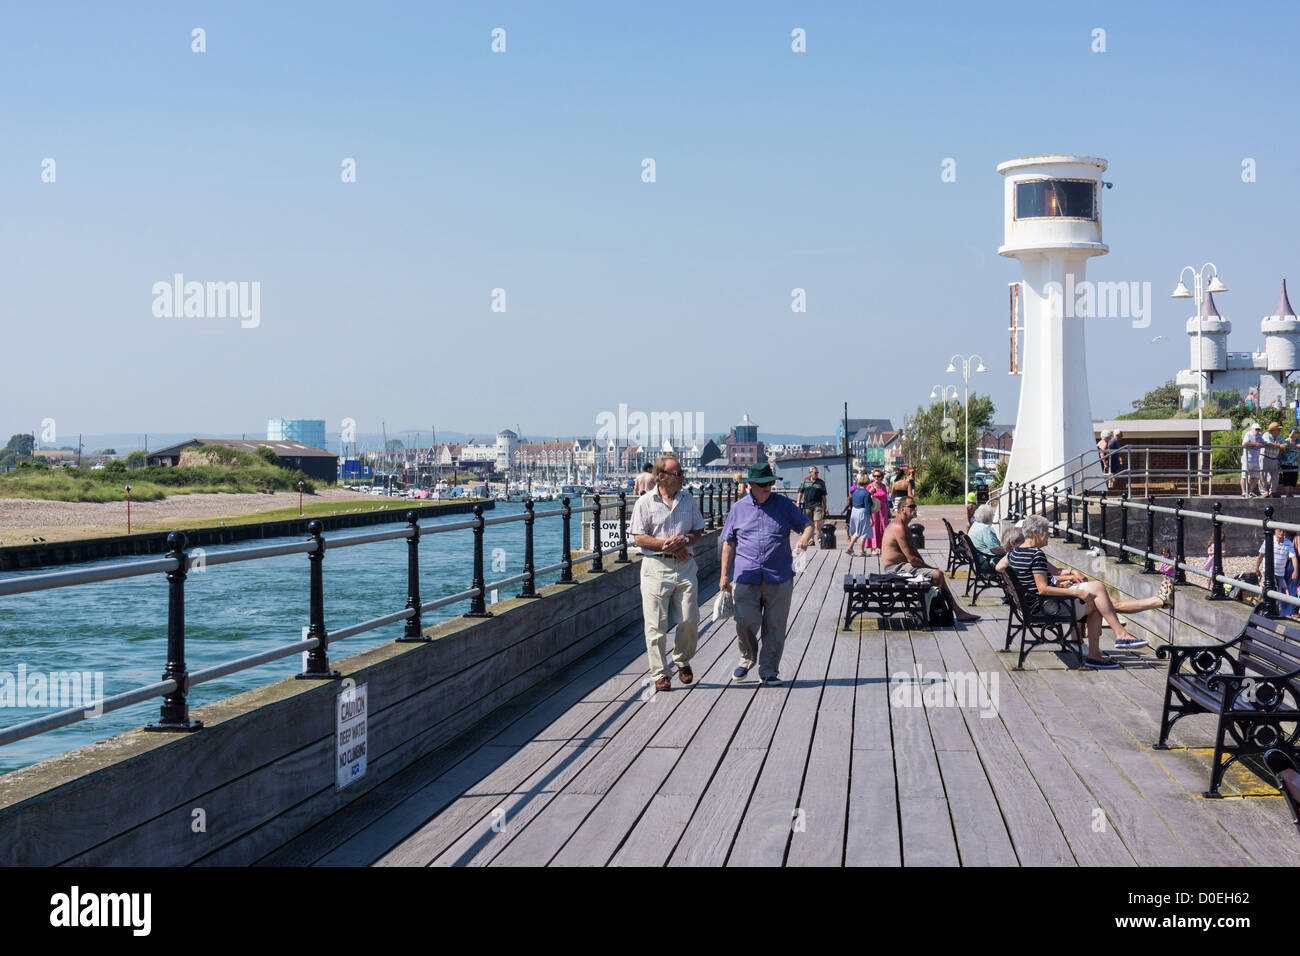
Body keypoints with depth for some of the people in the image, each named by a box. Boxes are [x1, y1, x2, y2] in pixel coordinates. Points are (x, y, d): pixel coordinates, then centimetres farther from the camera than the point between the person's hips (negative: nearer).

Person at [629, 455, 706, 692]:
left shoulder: (688, 500, 11)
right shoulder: (645, 502, -1)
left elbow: (699, 531, 14)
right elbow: (639, 538, -4)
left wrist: (684, 539, -7)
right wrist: (667, 545, -12)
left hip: (684, 566, 3)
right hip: (656, 566, -3)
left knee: (690, 620, 0)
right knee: (657, 624, -3)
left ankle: (683, 662, 24)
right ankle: (659, 673, 6)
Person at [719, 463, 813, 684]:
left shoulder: (783, 505, 8)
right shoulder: (738, 509, 10)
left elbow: (807, 524, 10)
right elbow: (729, 543, 14)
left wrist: (805, 537, -14)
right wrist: (724, 575, 11)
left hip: (779, 577, 0)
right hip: (746, 577, 0)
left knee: (774, 625, 1)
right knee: (745, 622, -9)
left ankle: (768, 670, 12)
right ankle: (747, 658, 18)